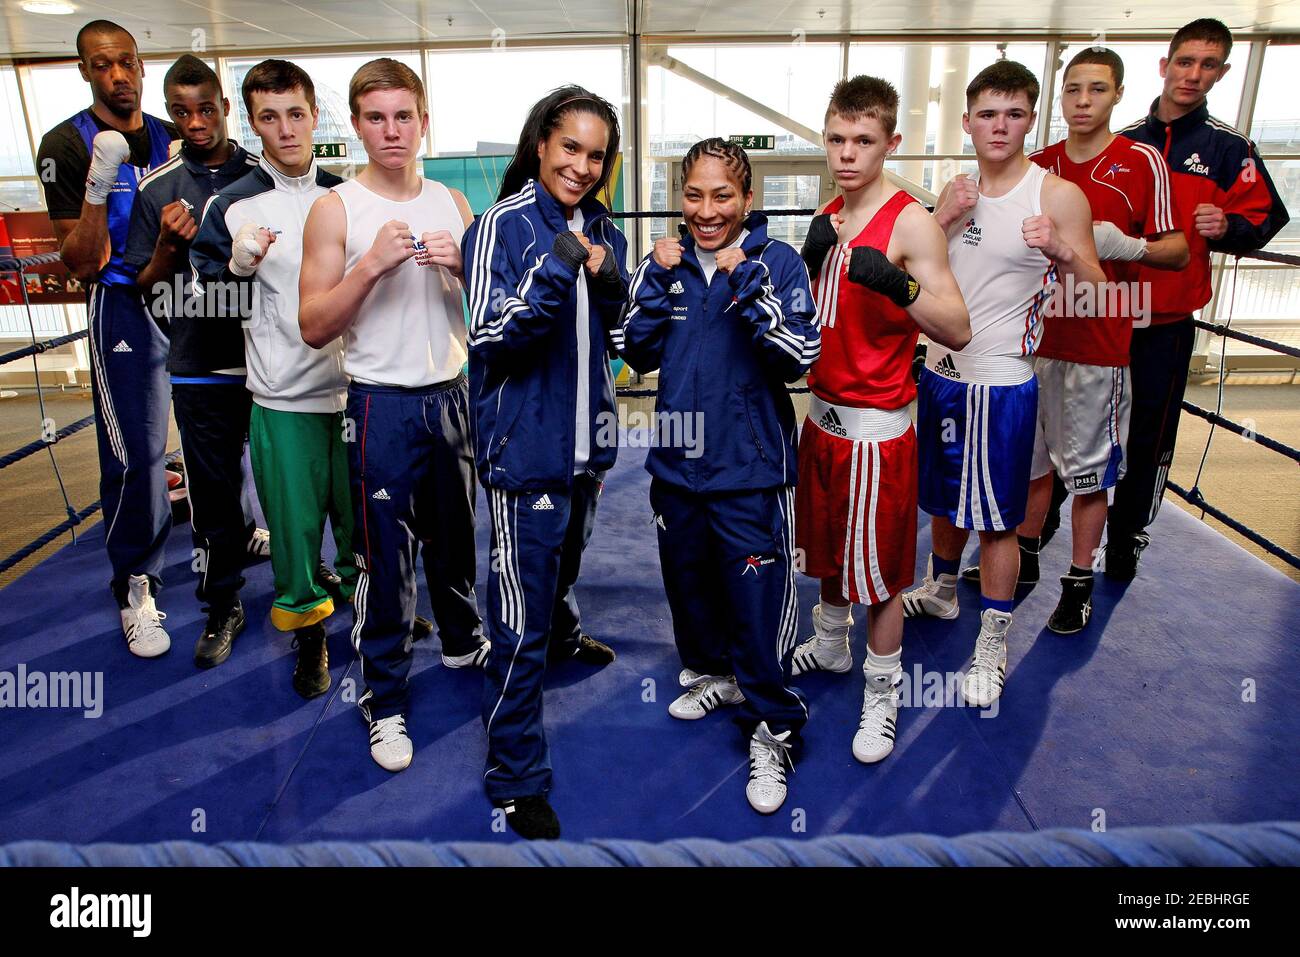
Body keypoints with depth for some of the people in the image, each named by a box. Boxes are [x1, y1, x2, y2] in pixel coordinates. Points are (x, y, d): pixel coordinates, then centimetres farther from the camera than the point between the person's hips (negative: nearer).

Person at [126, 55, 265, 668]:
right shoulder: (157, 189, 3)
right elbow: (144, 288, 4)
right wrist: (169, 243, -13)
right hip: (200, 367, 0)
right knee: (212, 491, 7)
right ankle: (222, 606, 22)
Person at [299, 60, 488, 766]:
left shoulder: (452, 204, 7)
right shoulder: (337, 209, -5)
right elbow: (313, 327, -10)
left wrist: (461, 265, -11)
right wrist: (372, 263, -22)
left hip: (451, 394, 4)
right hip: (382, 403, -4)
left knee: (455, 534, 18)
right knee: (385, 557, 3)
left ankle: (463, 641, 42)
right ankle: (385, 699, 18)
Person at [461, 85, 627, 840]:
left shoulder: (603, 232, 8)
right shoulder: (504, 226, -11)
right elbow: (491, 337, -16)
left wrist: (611, 288, -8)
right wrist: (554, 270, -28)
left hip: (586, 437, 7)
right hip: (526, 444, -6)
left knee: (564, 561, 30)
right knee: (521, 620, -1)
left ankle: (564, 635, 61)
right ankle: (517, 781, 12)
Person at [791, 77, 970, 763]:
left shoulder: (910, 222, -15)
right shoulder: (828, 216, 7)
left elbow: (958, 330, -21)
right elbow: (810, 315, 10)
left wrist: (899, 284, -37)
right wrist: (810, 260, -7)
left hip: (876, 425, -7)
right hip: (823, 411, 7)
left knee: (878, 567, 4)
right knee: (828, 546, 22)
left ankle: (882, 692, 24)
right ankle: (830, 646, 44)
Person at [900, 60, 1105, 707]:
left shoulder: (1058, 196, -9)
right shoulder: (956, 193, 7)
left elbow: (1095, 298, -10)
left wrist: (1063, 253, -30)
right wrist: (942, 220, -8)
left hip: (1001, 384, -5)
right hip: (940, 373, 6)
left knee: (995, 518, 2)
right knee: (945, 497, 21)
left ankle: (991, 646, 17)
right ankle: (941, 591, 44)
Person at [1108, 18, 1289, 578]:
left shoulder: (1229, 148, 3)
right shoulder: (1123, 144, 10)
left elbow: (1264, 218, 2)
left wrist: (1227, 227, -17)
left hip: (1165, 320, -2)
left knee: (1149, 434, 2)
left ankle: (1127, 538, 14)